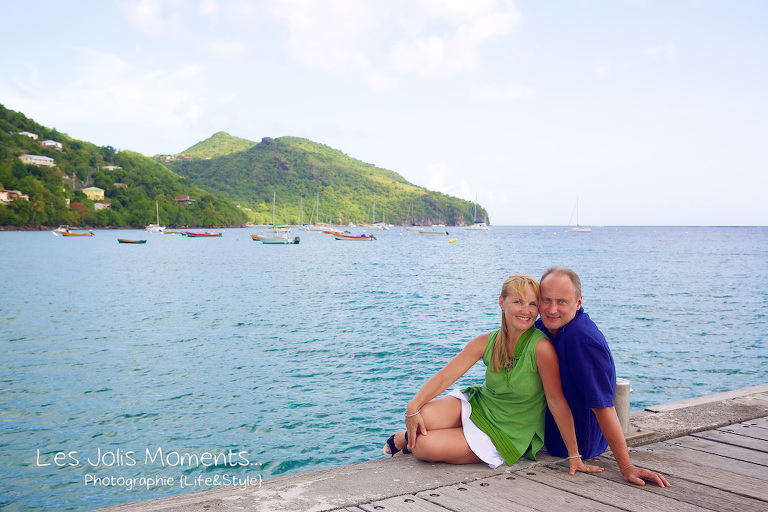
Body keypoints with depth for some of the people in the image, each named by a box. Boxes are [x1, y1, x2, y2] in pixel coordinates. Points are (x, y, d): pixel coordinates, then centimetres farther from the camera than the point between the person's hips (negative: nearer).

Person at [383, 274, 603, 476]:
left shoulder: (541, 347, -24)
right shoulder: (486, 342, -9)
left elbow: (557, 402, -18)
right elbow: (445, 376, -9)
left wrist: (574, 456, -14)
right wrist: (413, 407, -22)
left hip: (507, 433, -3)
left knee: (425, 447, -22)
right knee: (424, 416, -26)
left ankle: (413, 443, 17)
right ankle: (407, 437, 12)